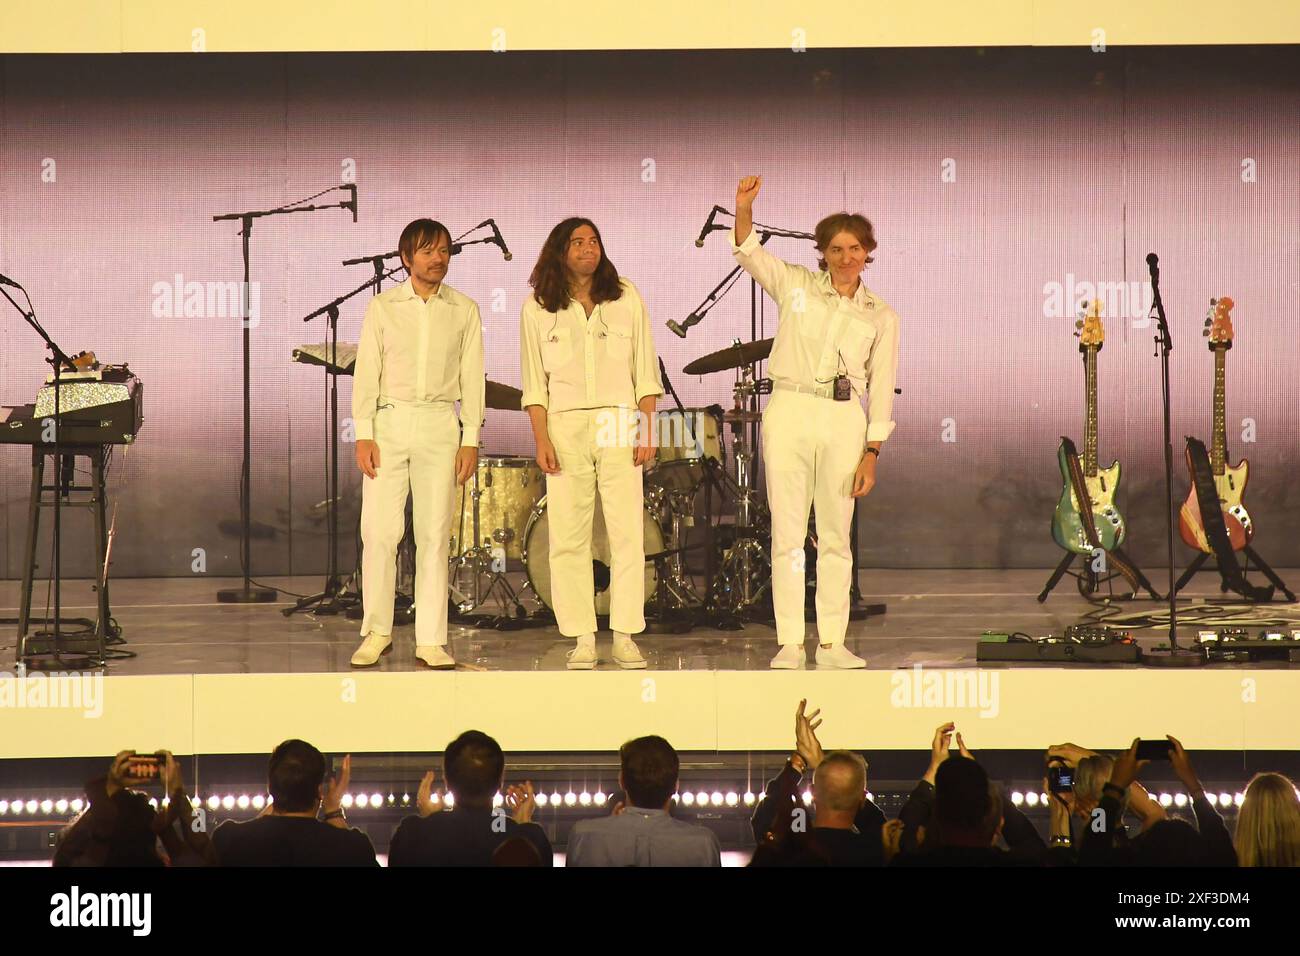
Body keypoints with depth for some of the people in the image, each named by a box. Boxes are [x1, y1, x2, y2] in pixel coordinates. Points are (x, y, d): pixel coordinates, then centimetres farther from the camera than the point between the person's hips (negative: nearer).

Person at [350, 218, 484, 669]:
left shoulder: (464, 310, 8)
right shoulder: (382, 307, 5)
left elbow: (472, 377, 8)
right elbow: (366, 372, 4)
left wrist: (471, 440, 1)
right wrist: (363, 435, -4)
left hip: (440, 424, 1)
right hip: (389, 422, -1)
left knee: (434, 534, 0)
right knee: (380, 531, -6)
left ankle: (431, 639, 3)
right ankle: (377, 632, 5)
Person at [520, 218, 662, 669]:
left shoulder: (626, 299, 8)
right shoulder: (538, 308, 6)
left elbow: (646, 373, 8)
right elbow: (534, 382, 6)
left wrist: (648, 430, 0)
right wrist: (542, 439, -4)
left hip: (618, 425, 0)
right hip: (565, 425, 0)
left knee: (628, 533, -5)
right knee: (569, 536, -3)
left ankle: (625, 636, -1)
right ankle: (582, 637, 1)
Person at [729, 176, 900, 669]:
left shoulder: (881, 316, 9)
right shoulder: (796, 285, 7)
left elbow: (881, 389, 7)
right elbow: (751, 254, -8)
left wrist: (871, 453, 0)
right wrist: (744, 209, -27)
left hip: (844, 422, 1)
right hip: (789, 411, -1)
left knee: (836, 537, 3)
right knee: (787, 535, -2)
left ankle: (832, 643, 8)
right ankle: (789, 643, 1)